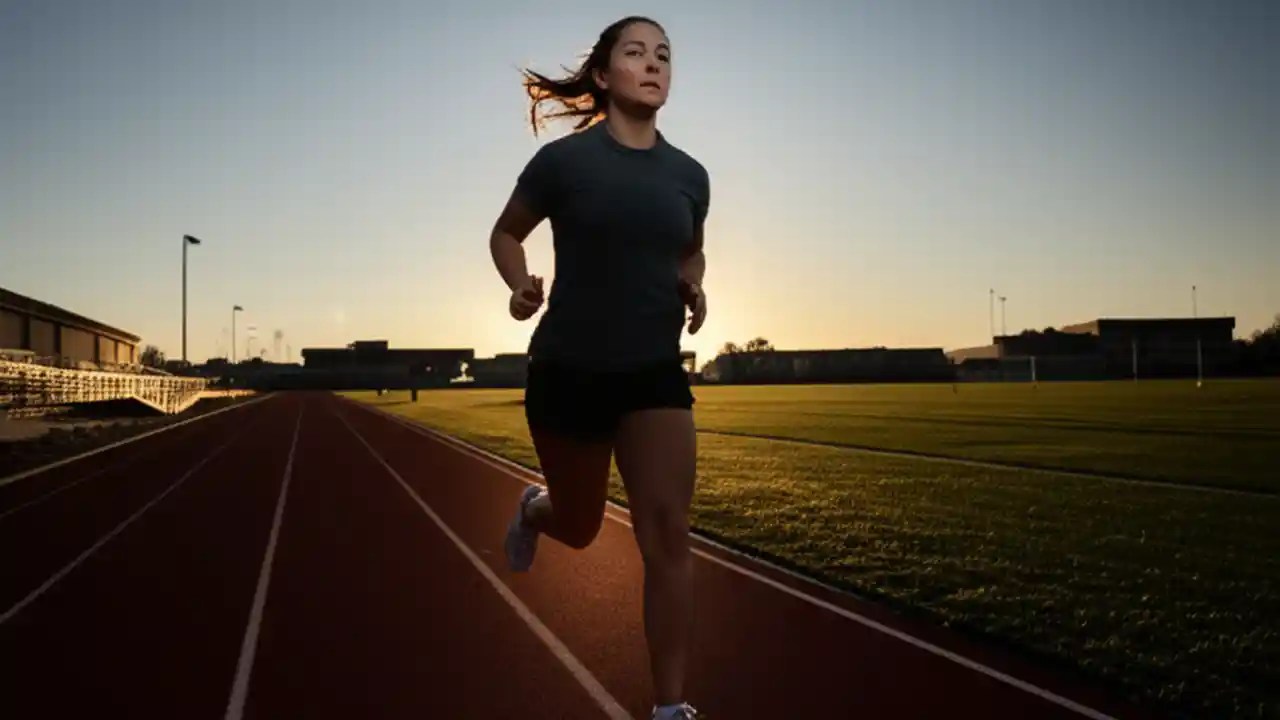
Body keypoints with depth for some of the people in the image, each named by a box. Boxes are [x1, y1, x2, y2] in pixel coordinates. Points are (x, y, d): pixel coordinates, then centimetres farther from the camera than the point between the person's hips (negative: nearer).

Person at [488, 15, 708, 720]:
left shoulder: (689, 175, 3)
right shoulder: (564, 159, -7)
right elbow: (505, 233, 6)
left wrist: (692, 288, 0)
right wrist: (521, 287, -13)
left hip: (655, 373, 2)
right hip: (567, 370, -2)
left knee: (667, 534, -10)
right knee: (579, 527, 14)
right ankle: (534, 508, 53)